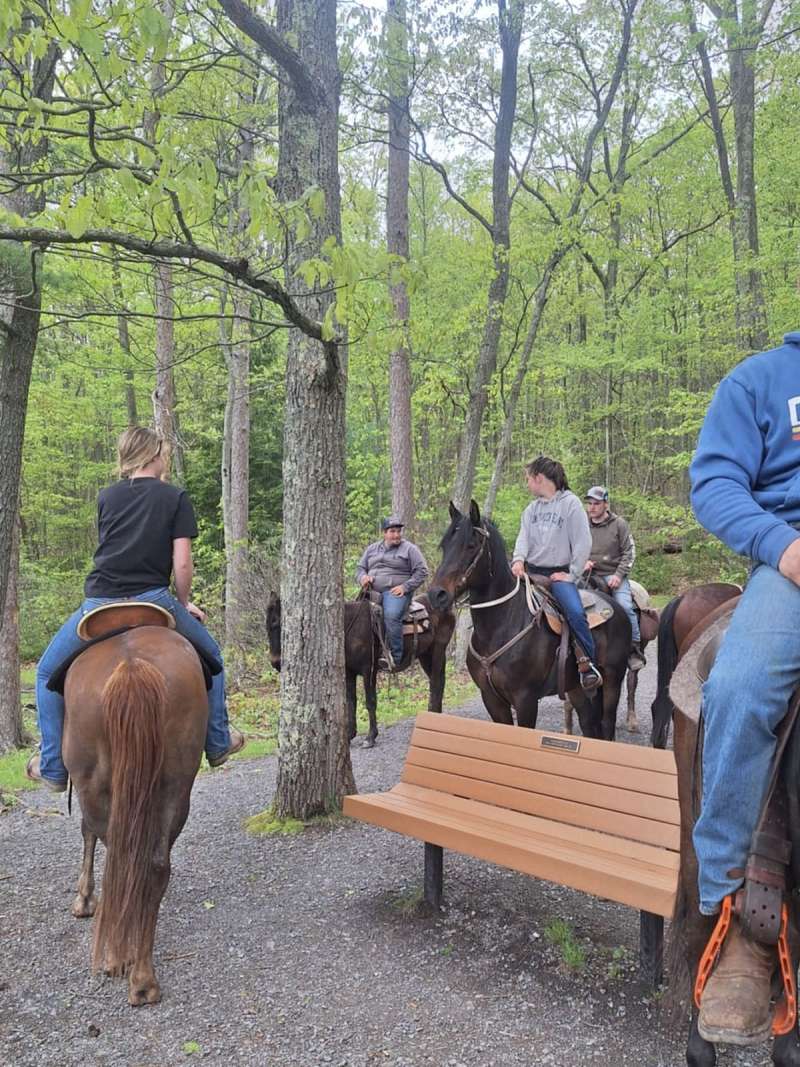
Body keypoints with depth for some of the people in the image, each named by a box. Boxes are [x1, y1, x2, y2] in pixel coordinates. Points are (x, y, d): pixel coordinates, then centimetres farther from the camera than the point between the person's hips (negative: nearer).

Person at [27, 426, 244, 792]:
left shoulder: (106, 497, 15)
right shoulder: (175, 497, 5)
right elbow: (182, 563, -3)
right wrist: (183, 605, 13)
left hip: (100, 603, 2)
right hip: (152, 599, -1)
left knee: (48, 672, 22)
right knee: (210, 655, 24)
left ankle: (53, 767, 19)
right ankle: (217, 742, 27)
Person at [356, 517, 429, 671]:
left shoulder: (409, 549, 7)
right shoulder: (372, 548, 22)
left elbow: (421, 571, 2)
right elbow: (360, 568, 25)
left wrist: (405, 586, -10)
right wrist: (363, 577, 0)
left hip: (396, 591, -5)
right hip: (373, 591, 5)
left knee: (391, 616, -33)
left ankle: (395, 658, -31)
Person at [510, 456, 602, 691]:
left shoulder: (570, 503, -3)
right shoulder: (531, 508, 12)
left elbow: (583, 543, -5)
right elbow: (523, 537, 3)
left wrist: (572, 574, -10)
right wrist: (519, 559, -18)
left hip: (559, 572, -6)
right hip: (530, 570, 6)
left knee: (575, 612, -27)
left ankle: (587, 664, -14)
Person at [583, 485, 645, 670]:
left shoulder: (619, 524, 3)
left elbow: (629, 552, 0)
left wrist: (618, 575, -12)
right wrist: (583, 562, -2)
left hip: (614, 574, -3)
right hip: (589, 575, 3)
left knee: (625, 606, -24)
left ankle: (635, 649, -9)